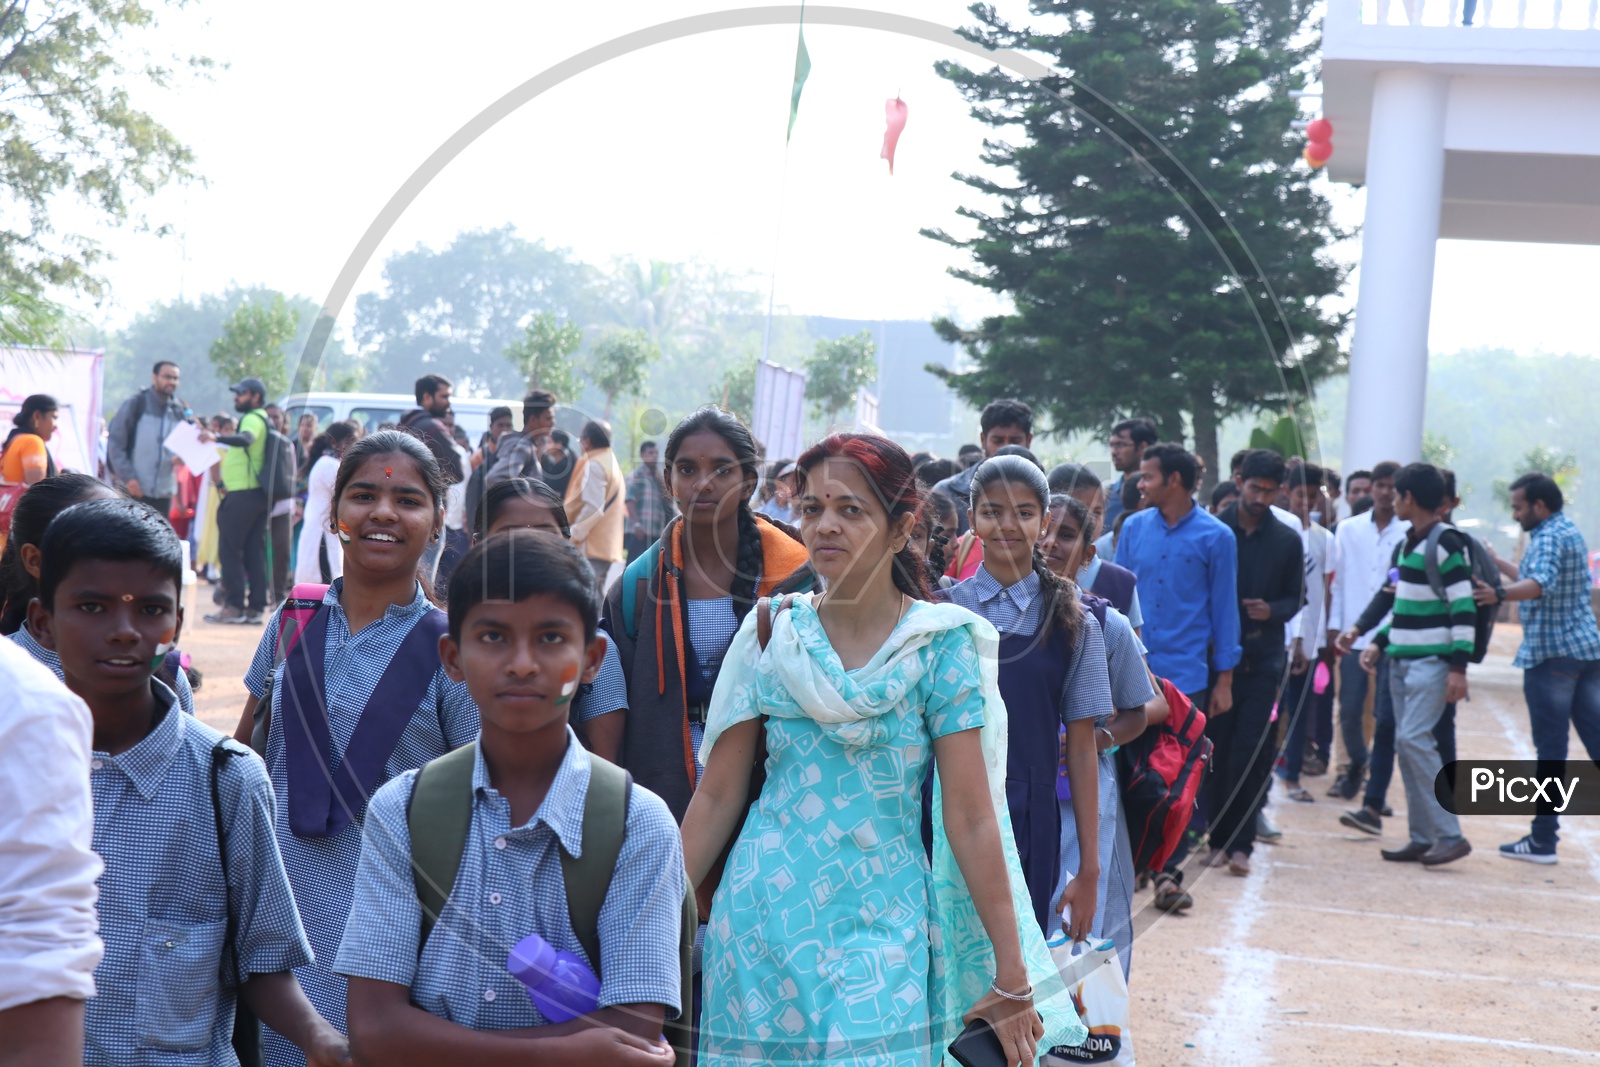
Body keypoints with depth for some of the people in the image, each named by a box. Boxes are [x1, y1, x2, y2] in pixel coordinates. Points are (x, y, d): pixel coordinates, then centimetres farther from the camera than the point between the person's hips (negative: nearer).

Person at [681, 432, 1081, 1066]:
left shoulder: (942, 645, -5)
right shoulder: (771, 631, 1)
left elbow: (971, 817, -7)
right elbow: (718, 795, 4)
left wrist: (1012, 977, -8)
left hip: (882, 927, -2)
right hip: (764, 920, 2)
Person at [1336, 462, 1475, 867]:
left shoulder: (1446, 543, -12)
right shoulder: (1405, 545, 15)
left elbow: (1464, 608, -16)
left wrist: (1458, 667, -20)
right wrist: (1378, 642, 16)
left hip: (1432, 661, -9)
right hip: (1402, 659, 9)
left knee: (1415, 738, -16)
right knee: (1407, 744, 7)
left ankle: (1450, 836, -10)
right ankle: (1422, 839, 12)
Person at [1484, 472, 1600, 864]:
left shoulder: (1549, 537, -13)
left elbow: (1539, 585, -33)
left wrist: (1499, 594, -49)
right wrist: (1495, 562, 36)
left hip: (1551, 654, -9)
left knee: (1551, 750, -4)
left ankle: (1543, 840, 2)